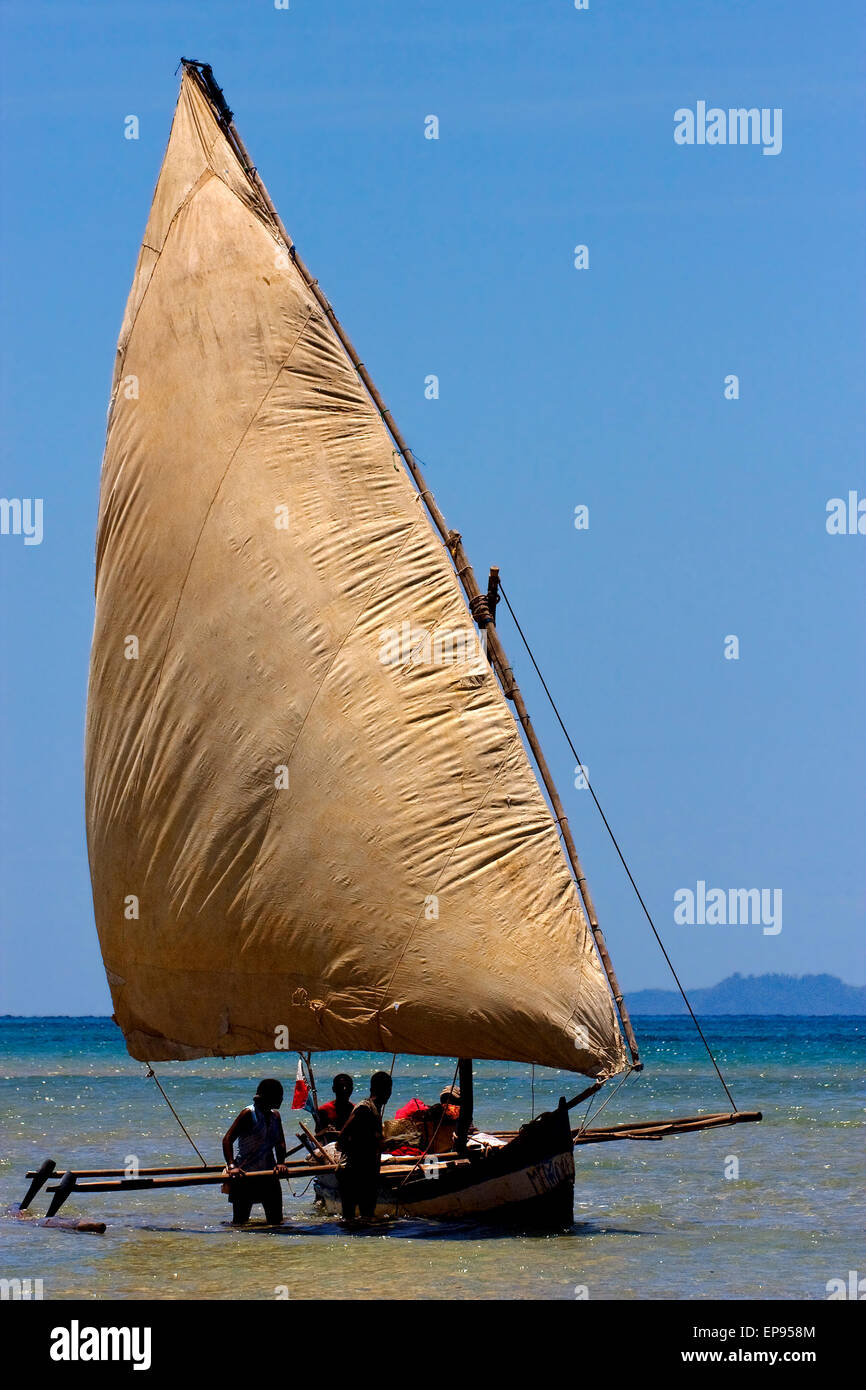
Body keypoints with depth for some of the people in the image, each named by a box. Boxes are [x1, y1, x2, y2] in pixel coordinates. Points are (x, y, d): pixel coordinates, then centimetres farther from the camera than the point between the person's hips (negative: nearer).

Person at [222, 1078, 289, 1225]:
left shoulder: (275, 1115, 9)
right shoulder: (249, 1114, -12)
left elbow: (280, 1143, 5)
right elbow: (227, 1139, -17)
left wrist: (280, 1163, -16)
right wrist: (231, 1166, -30)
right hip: (245, 1174, -6)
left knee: (276, 1220, 7)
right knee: (240, 1221, -3)